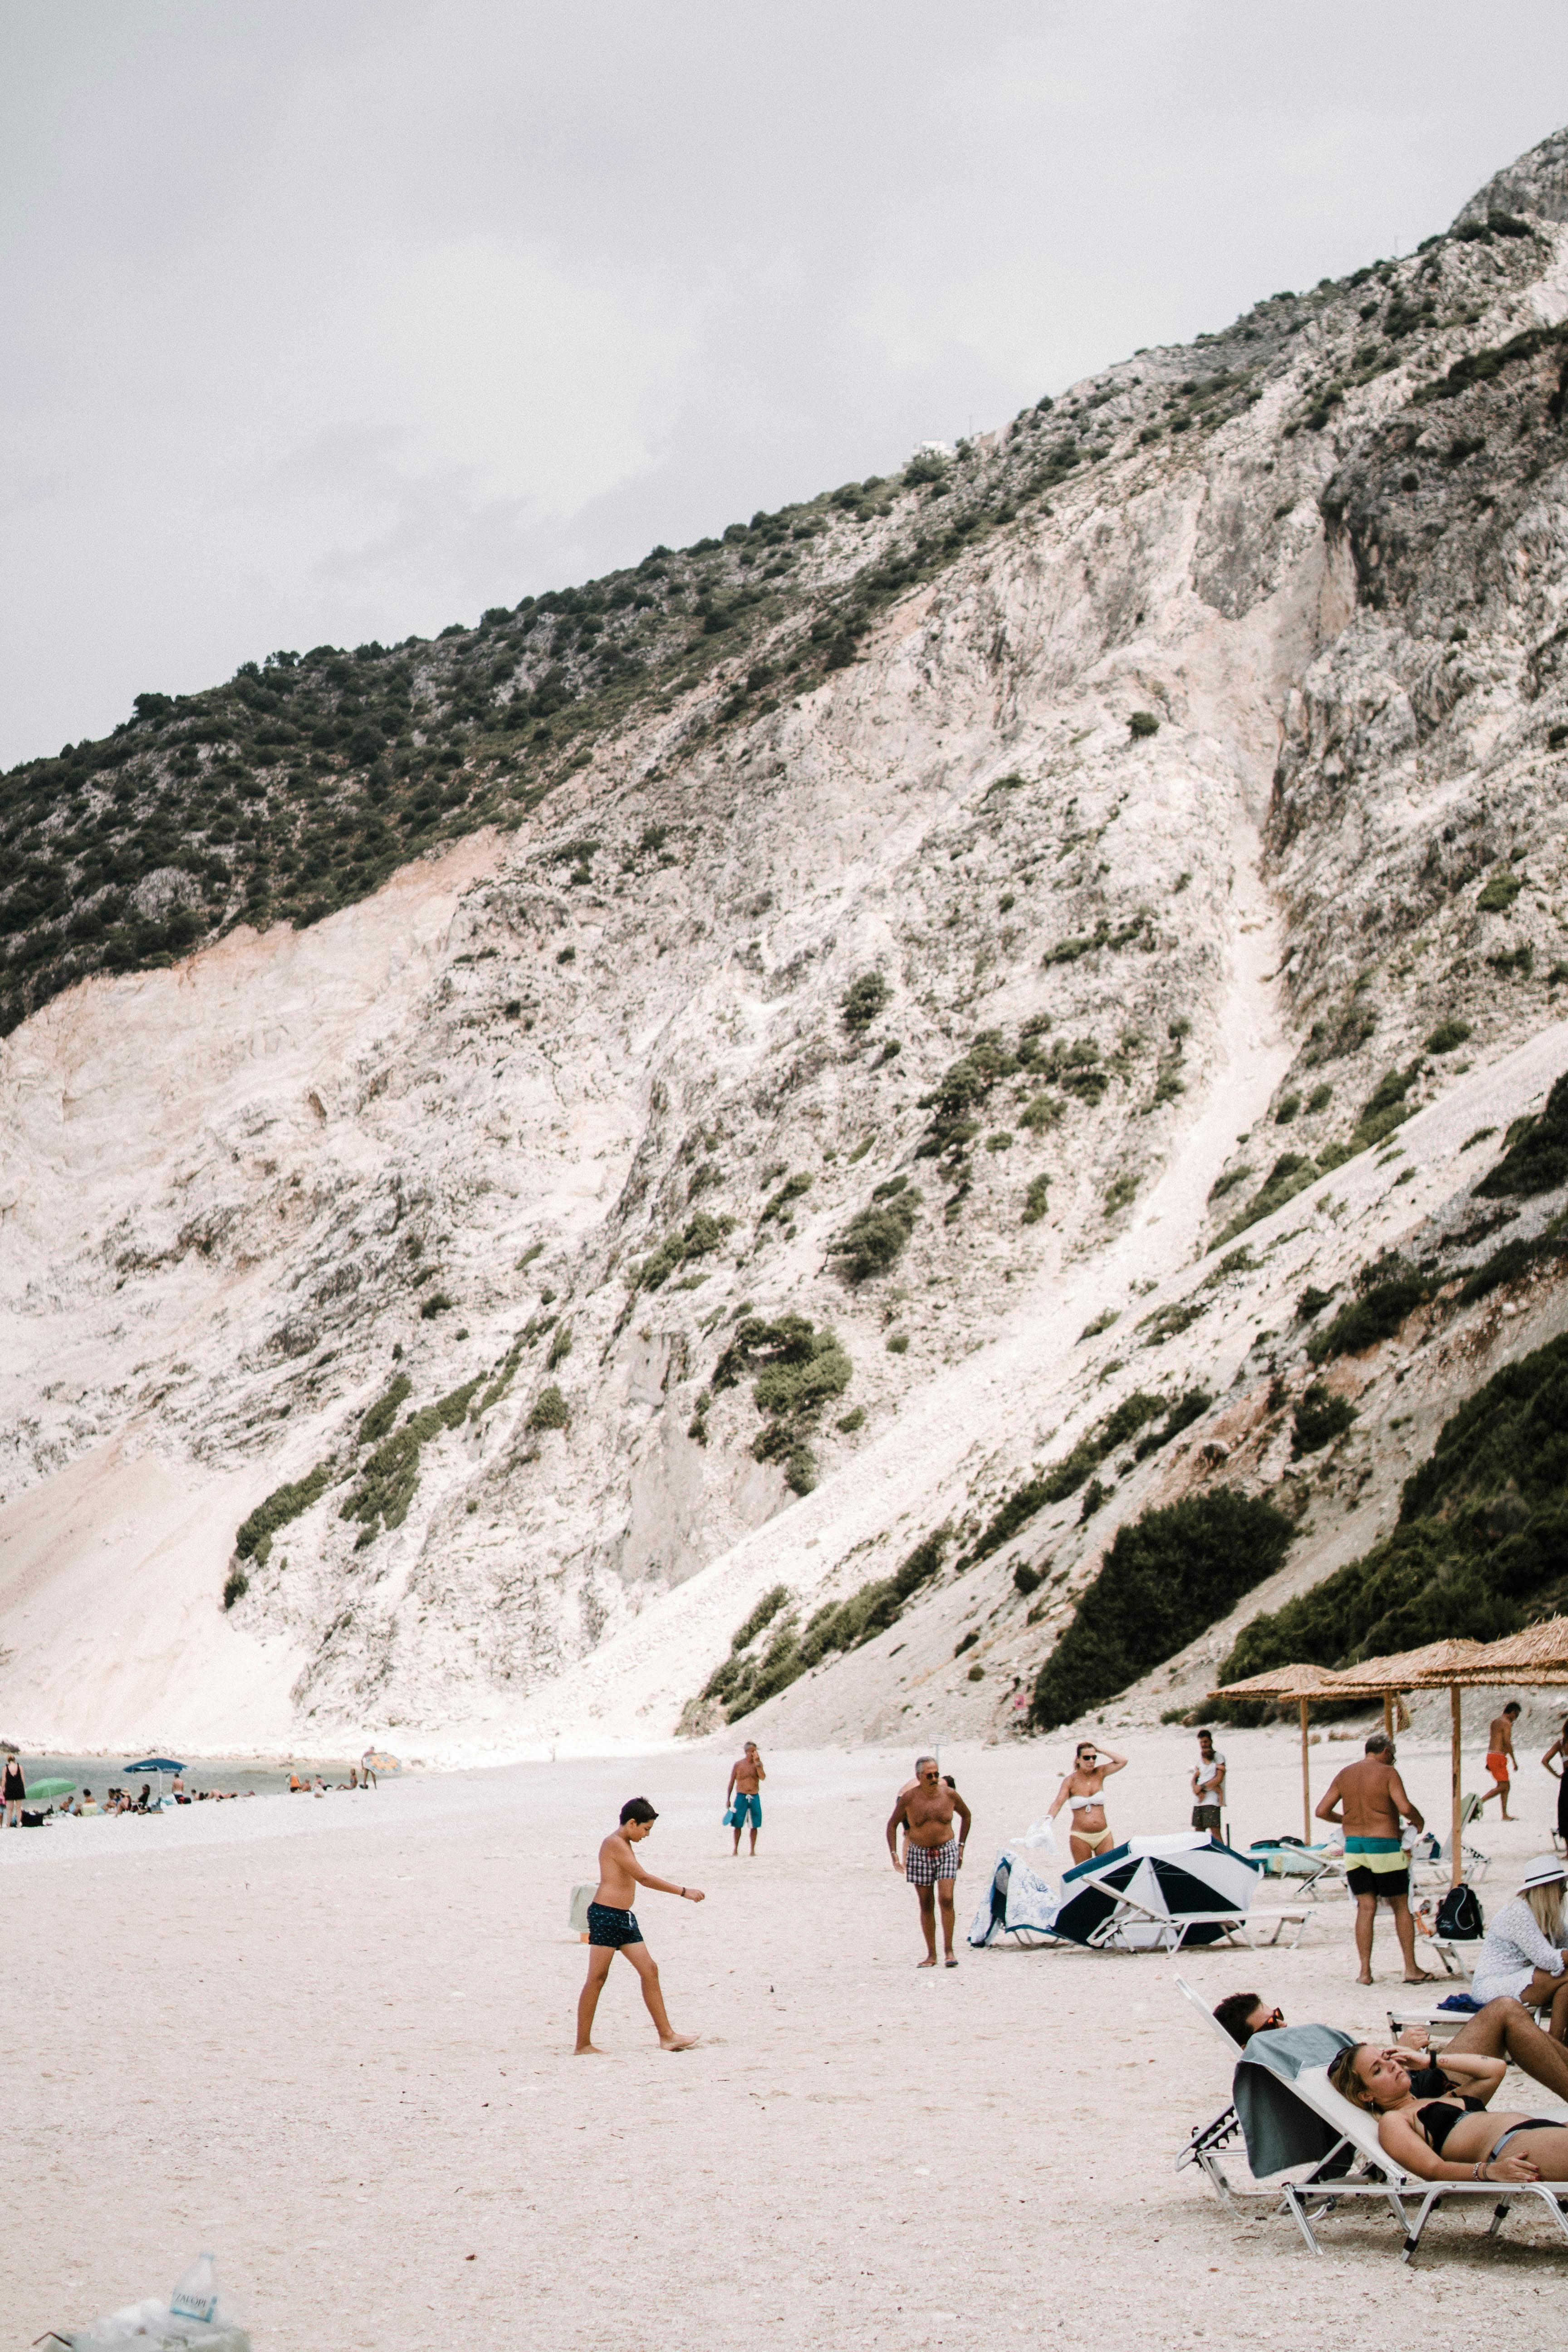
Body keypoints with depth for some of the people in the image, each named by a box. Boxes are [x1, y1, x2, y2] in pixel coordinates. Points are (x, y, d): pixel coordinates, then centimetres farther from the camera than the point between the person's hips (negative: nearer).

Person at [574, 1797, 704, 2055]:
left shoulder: (625, 1845, 18)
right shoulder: (615, 1843, -14)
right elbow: (644, 1878, -20)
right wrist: (684, 1892, -17)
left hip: (624, 1918, 10)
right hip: (606, 1915, -10)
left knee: (649, 1970, 7)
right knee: (597, 1978, -6)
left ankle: (666, 2036, 10)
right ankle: (582, 2046, -2)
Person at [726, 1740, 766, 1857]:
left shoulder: (758, 1764, 3)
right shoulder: (738, 1765, 0)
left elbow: (763, 1777, -14)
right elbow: (731, 1783, 5)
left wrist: (757, 1763, -18)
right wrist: (728, 1799, 2)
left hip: (755, 1797, 1)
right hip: (741, 1796, -1)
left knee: (755, 1825, 2)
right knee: (738, 1825, -1)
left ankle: (753, 1850, 10)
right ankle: (735, 1849, 10)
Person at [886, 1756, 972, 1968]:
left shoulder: (949, 1795, -6)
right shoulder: (909, 1798, -9)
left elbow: (967, 1815, 13)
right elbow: (892, 1824, 4)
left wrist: (961, 1845, 11)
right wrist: (894, 1854, -4)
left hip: (946, 1851, 0)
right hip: (919, 1855, 0)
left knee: (946, 1899, -16)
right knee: (926, 1905, 4)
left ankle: (949, 1950, -7)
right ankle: (931, 1955, 12)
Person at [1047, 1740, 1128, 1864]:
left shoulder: (1099, 1773, 4)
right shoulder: (1071, 1781, -4)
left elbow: (1123, 1762, -3)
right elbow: (1058, 1803, -15)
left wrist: (1100, 1750, -3)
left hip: (1104, 1835, 2)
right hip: (1080, 1837, -2)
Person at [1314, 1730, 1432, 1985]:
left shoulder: (1345, 1775, 9)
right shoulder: (1387, 1773, -6)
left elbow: (1322, 1811, 8)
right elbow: (1405, 1808, -18)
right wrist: (1419, 1821, 2)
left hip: (1353, 1847, 4)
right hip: (1384, 1846, -4)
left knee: (1366, 1907, 7)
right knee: (1401, 1907, 6)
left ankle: (1365, 1972, 2)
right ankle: (1411, 1969, 8)